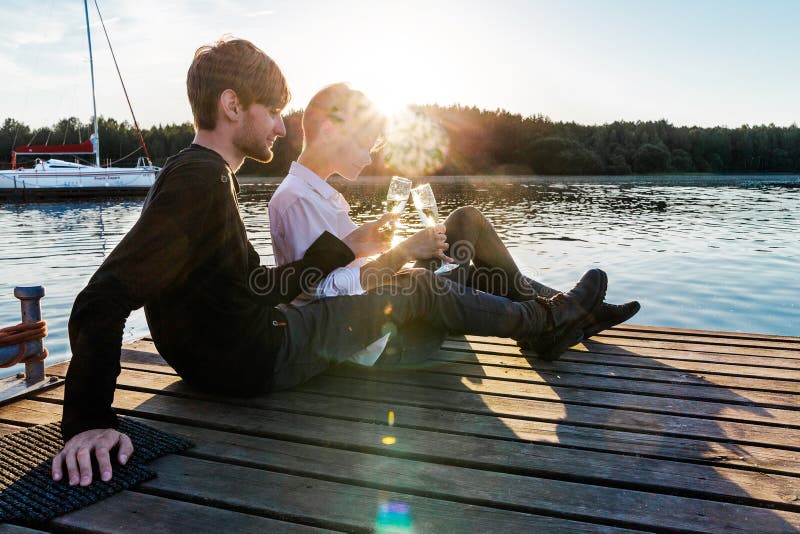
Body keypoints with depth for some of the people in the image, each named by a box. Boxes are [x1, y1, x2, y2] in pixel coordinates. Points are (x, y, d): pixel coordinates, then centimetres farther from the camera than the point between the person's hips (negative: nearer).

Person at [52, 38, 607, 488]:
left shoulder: (199, 174, 9)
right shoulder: (199, 180, -24)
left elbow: (260, 286, 10)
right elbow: (101, 301, -31)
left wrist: (347, 247, 8)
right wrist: (88, 422, -34)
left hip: (239, 345, 10)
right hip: (254, 363, -10)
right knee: (418, 287, 0)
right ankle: (545, 320, 22)